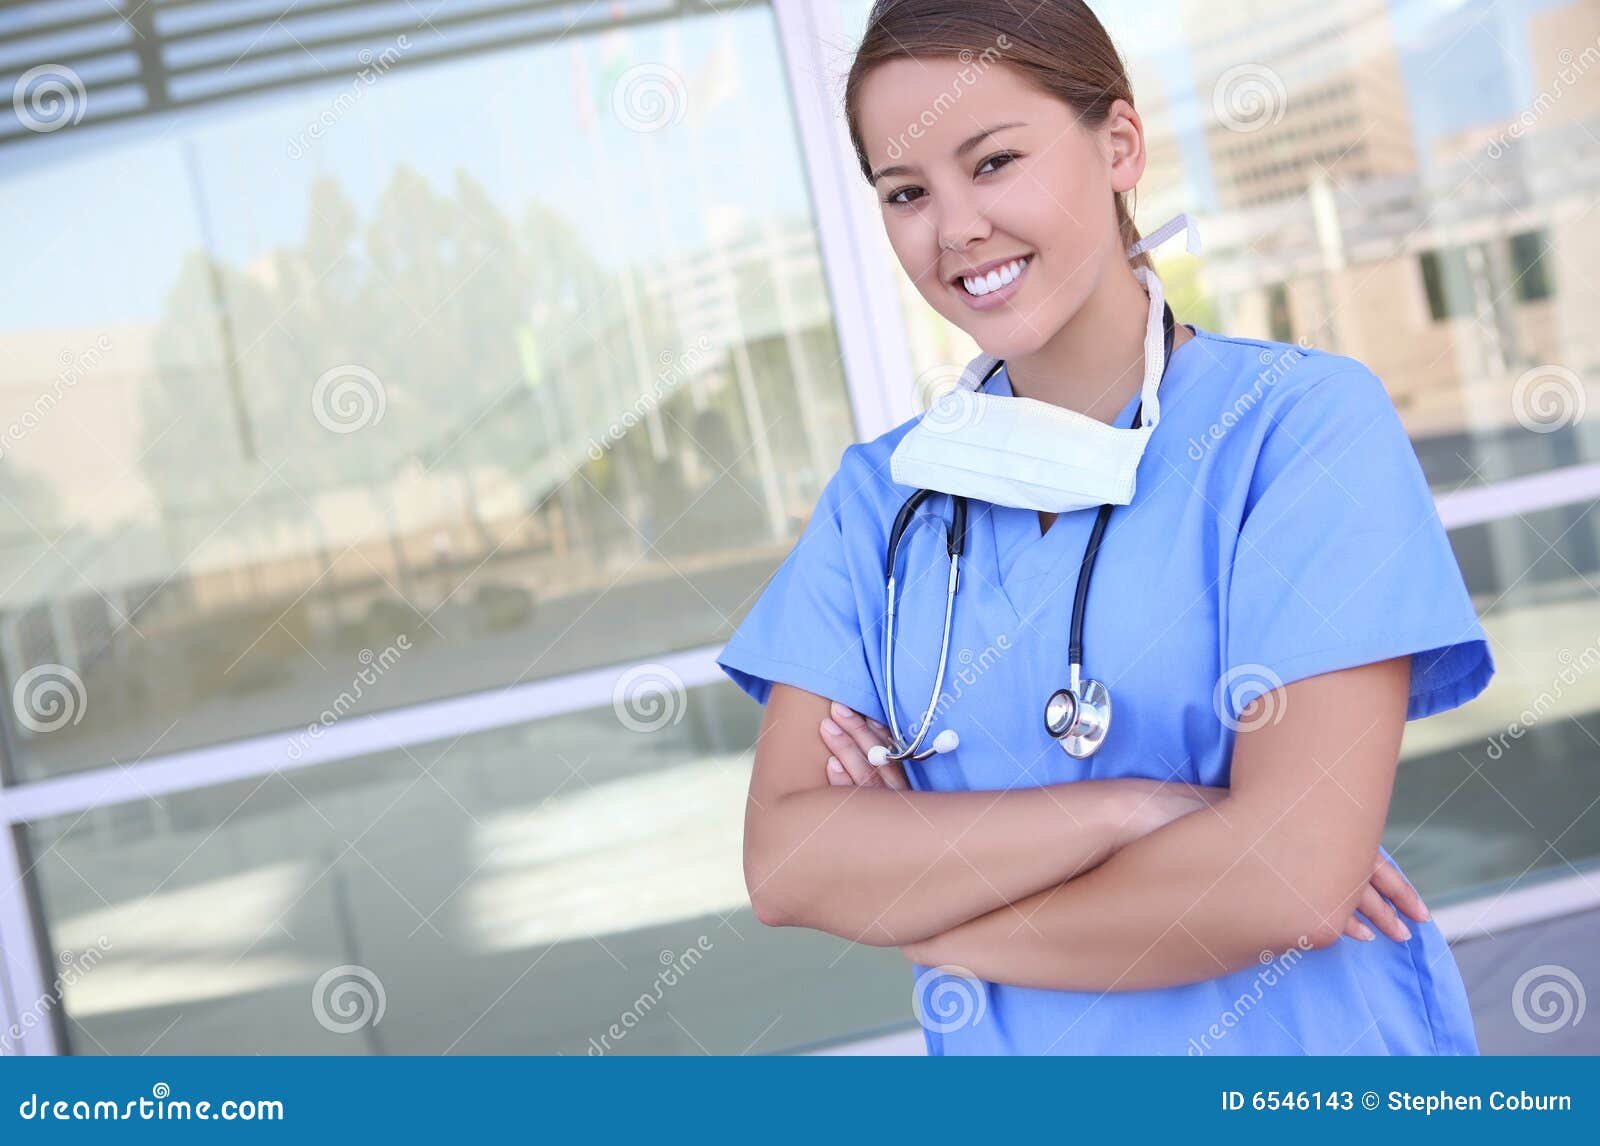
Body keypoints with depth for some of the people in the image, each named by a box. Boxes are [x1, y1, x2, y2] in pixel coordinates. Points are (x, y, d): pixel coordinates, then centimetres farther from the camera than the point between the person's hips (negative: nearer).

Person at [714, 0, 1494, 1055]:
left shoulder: (1306, 419, -13)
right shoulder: (880, 493, -2)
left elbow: (1297, 875, -22)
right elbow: (781, 862, -12)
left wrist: (921, 905, -13)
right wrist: (1130, 808, -23)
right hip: (1010, 1089, 3)